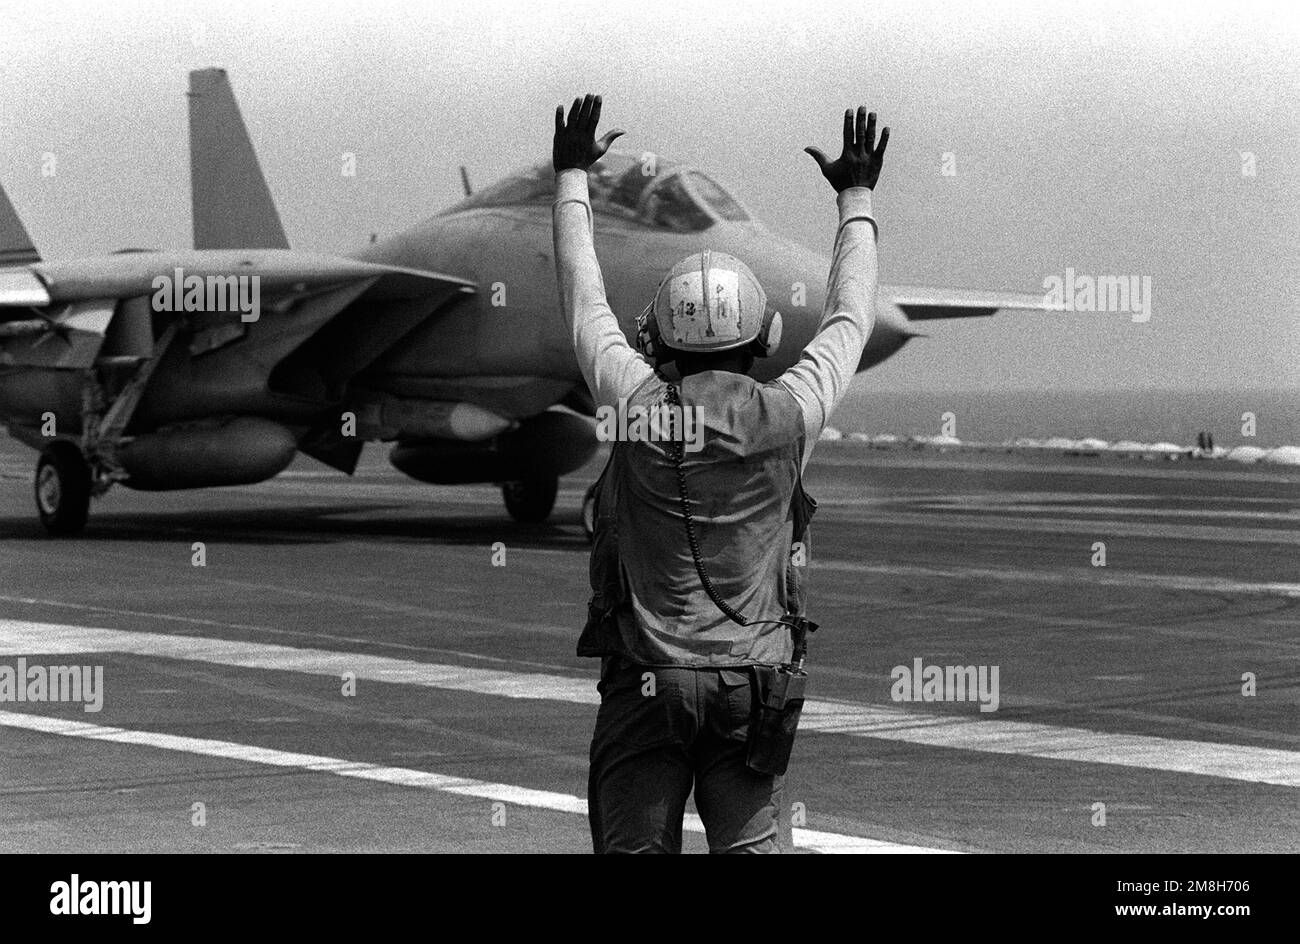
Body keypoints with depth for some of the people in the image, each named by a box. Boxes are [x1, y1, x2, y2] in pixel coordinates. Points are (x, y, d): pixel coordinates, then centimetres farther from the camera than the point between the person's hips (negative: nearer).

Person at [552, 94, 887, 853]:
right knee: (752, 847, 1)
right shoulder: (788, 417, -4)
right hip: (754, 679, 1)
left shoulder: (636, 408, -6)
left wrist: (573, 177, 23)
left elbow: (585, 299, 10)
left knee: (634, 848, 4)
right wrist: (858, 198, 27)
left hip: (645, 680, 0)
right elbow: (849, 320, 14)